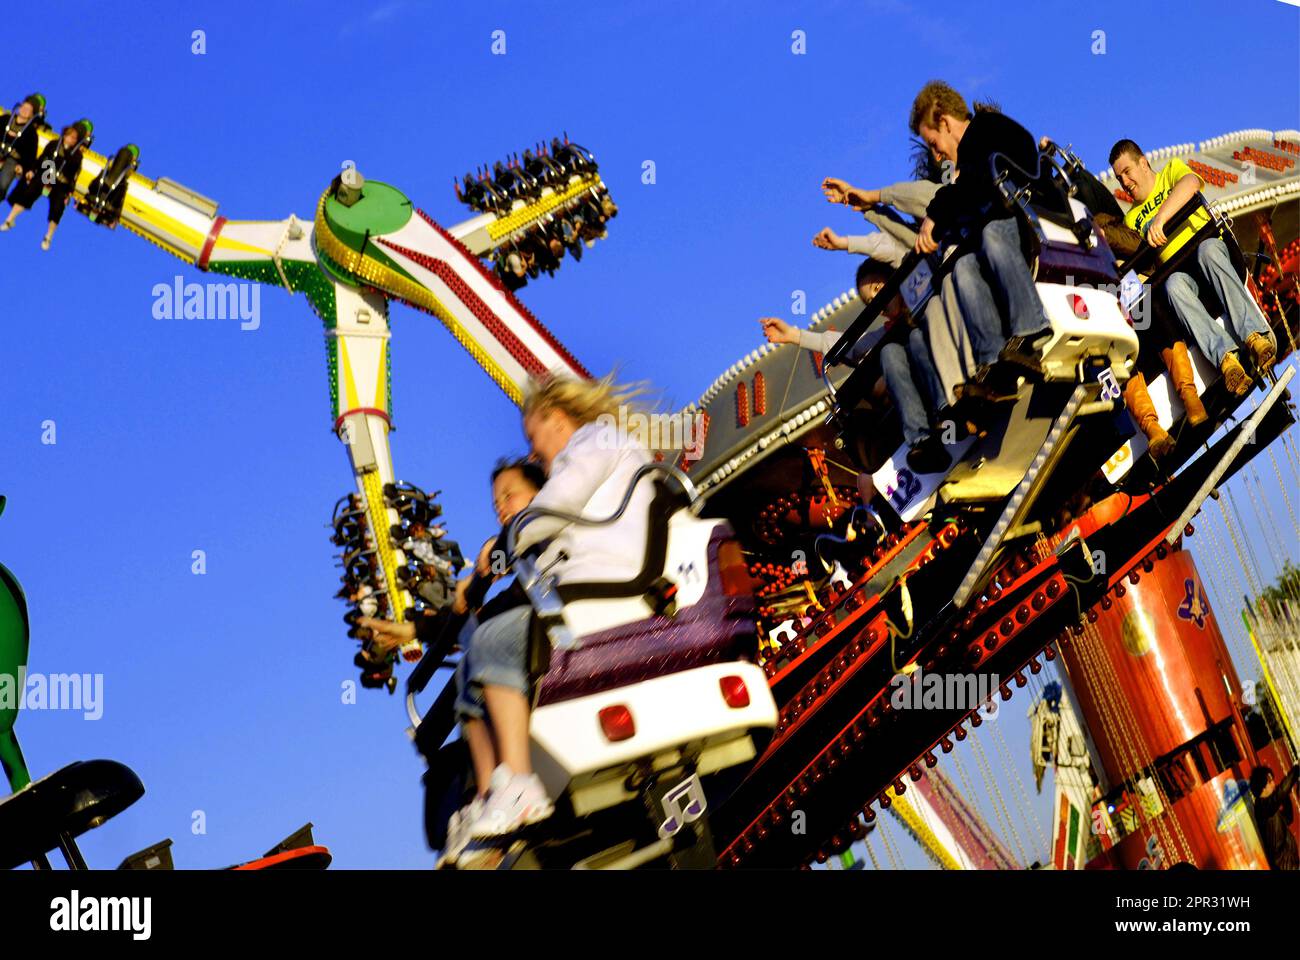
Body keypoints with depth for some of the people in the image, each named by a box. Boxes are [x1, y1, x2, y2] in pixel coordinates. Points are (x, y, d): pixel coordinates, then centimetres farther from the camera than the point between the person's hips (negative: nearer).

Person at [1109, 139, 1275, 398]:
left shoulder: (1171, 170, 15)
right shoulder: (1132, 219, 26)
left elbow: (1191, 183, -10)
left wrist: (1160, 218, -23)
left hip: (1210, 246, -2)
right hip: (1179, 272, 2)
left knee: (1207, 249, -38)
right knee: (1174, 284, -35)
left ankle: (1254, 335, -48)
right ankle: (1225, 357, -51)